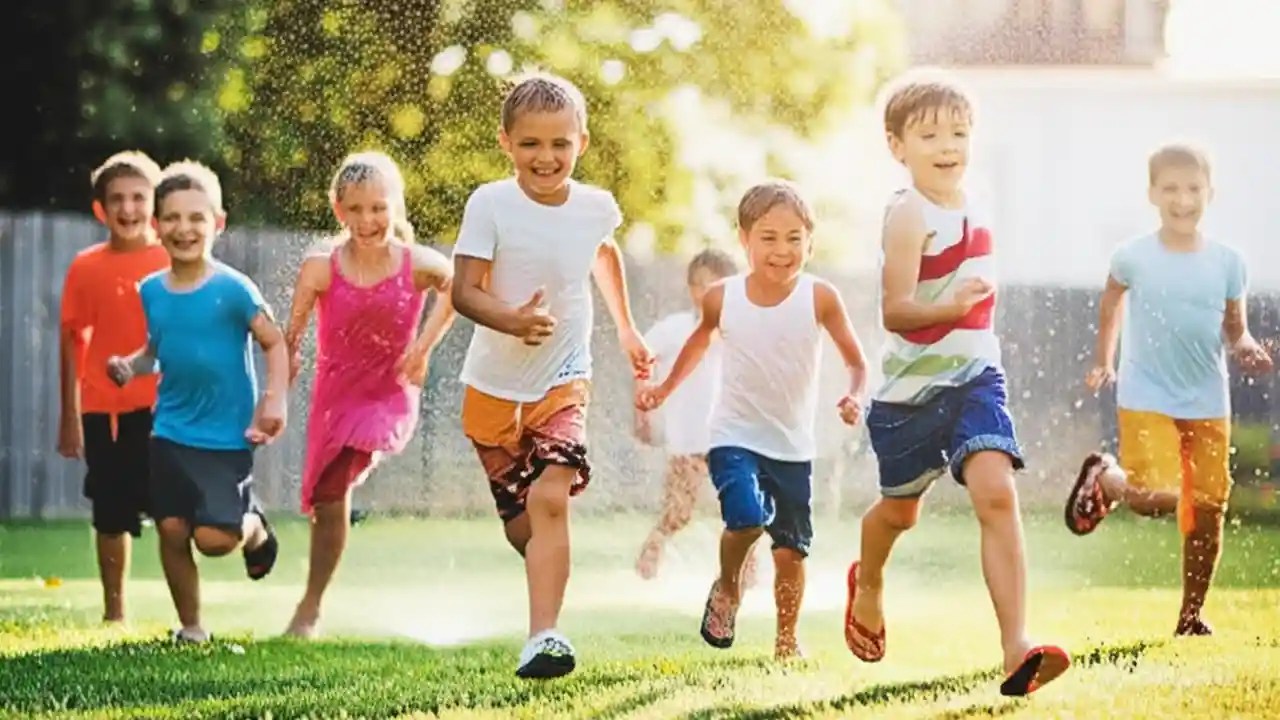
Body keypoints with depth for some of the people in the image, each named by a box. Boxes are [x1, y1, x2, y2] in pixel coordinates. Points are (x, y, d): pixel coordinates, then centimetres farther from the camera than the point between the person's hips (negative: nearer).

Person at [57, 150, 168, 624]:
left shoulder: (173, 263, 0)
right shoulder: (85, 268, 2)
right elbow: (72, 340, 6)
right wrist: (69, 417, 5)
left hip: (161, 405, -1)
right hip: (104, 409, 2)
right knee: (112, 514, 7)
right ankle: (114, 612, 17)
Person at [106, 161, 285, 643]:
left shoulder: (232, 289, -12)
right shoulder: (151, 291, 3)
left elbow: (275, 344, -7)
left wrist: (275, 400, -20)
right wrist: (130, 367, -5)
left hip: (226, 436, -4)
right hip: (169, 433, 5)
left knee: (213, 537, -12)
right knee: (171, 528, 1)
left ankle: (254, 527, 23)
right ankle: (190, 626, 17)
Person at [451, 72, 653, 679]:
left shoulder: (598, 207, -4)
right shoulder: (490, 204, -14)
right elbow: (464, 290, -17)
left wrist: (626, 328, 30)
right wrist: (512, 320, -37)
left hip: (563, 381, 0)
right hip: (494, 385, 0)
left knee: (550, 497, -22)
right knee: (519, 524, 10)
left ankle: (543, 638, -28)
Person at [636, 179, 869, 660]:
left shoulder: (819, 298, -14)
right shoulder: (723, 299, -9)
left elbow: (854, 360, -6)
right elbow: (700, 342, 14)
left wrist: (855, 396, -26)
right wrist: (664, 390, 12)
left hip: (793, 445, 1)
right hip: (735, 437, -1)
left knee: (791, 551, 6)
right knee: (747, 517, -25)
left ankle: (787, 640, 30)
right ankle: (727, 588, 7)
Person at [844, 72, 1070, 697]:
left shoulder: (970, 208, 8)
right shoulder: (910, 213, -15)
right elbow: (894, 311, -21)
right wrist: (949, 307, -36)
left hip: (976, 378, 4)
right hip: (914, 387, -4)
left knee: (996, 493, -17)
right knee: (901, 509, 16)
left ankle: (1016, 647, -26)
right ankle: (867, 586, 51)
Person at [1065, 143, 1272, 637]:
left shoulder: (1227, 262, -1)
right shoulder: (1134, 258, -7)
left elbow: (1235, 328, 7)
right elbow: (1111, 301, 13)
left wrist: (1246, 350, -14)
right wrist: (1104, 361, 15)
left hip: (1208, 403, 3)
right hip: (1147, 399, -3)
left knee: (1208, 508, 3)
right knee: (1157, 498, -20)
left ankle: (1192, 615, 18)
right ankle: (1102, 477, 15)